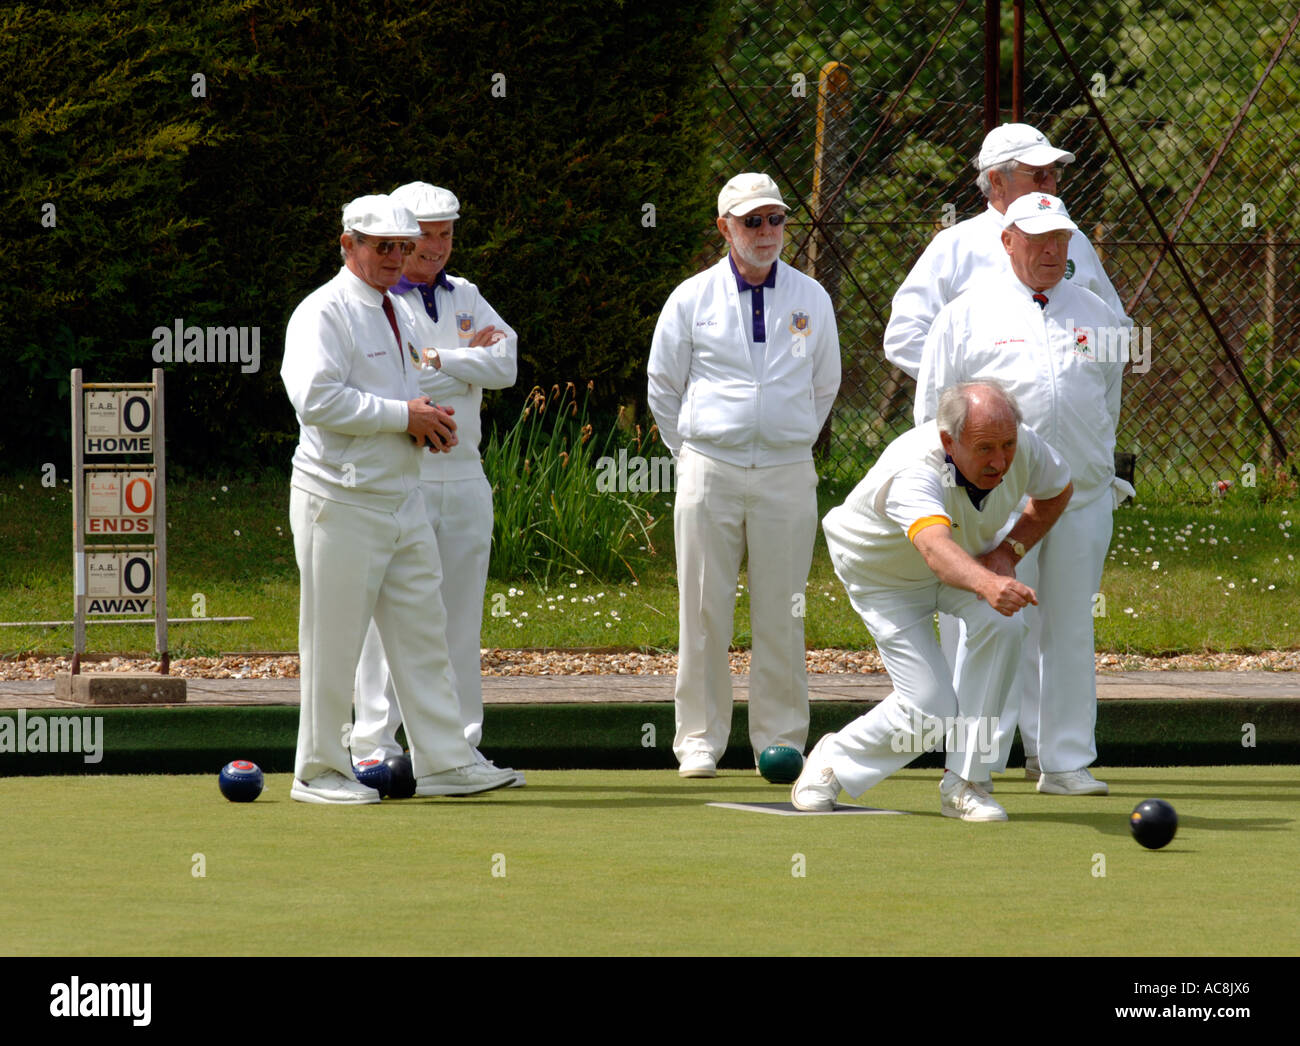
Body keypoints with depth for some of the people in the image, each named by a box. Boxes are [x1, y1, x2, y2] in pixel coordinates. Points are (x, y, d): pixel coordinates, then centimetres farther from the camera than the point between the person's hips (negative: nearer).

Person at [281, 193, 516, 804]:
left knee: (422, 635, 6)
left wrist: (428, 423, 6)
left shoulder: (393, 314, 18)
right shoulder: (324, 313, -10)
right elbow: (317, 398, -23)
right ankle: (319, 772, 6)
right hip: (341, 501, -8)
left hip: (403, 499, 8)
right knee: (333, 641, -2)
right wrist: (403, 415, -19)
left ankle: (444, 763, 8)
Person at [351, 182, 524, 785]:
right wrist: (466, 356, -4)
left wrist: (437, 359, -9)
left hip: (464, 477, 6)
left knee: (461, 616, 6)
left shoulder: (465, 298, 16)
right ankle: (375, 747, -5)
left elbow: (505, 366, 2)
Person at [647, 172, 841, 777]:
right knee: (704, 613, -2)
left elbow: (824, 386, 19)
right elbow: (663, 386, 11)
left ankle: (780, 741, 7)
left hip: (787, 473, 1)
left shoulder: (811, 300, 8)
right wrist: (691, 454, 10)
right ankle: (698, 740, 4)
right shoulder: (692, 299, 3)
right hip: (709, 473, -1)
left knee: (781, 614, 1)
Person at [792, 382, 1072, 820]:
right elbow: (936, 547, -62)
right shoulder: (912, 472, -43)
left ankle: (962, 783, -18)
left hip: (971, 561, 4)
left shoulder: (1024, 448, -25)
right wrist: (986, 584, -82)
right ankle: (832, 761, 18)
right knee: (929, 710, -13)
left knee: (1002, 623, -28)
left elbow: (1057, 491, 0)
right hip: (883, 575, -4)